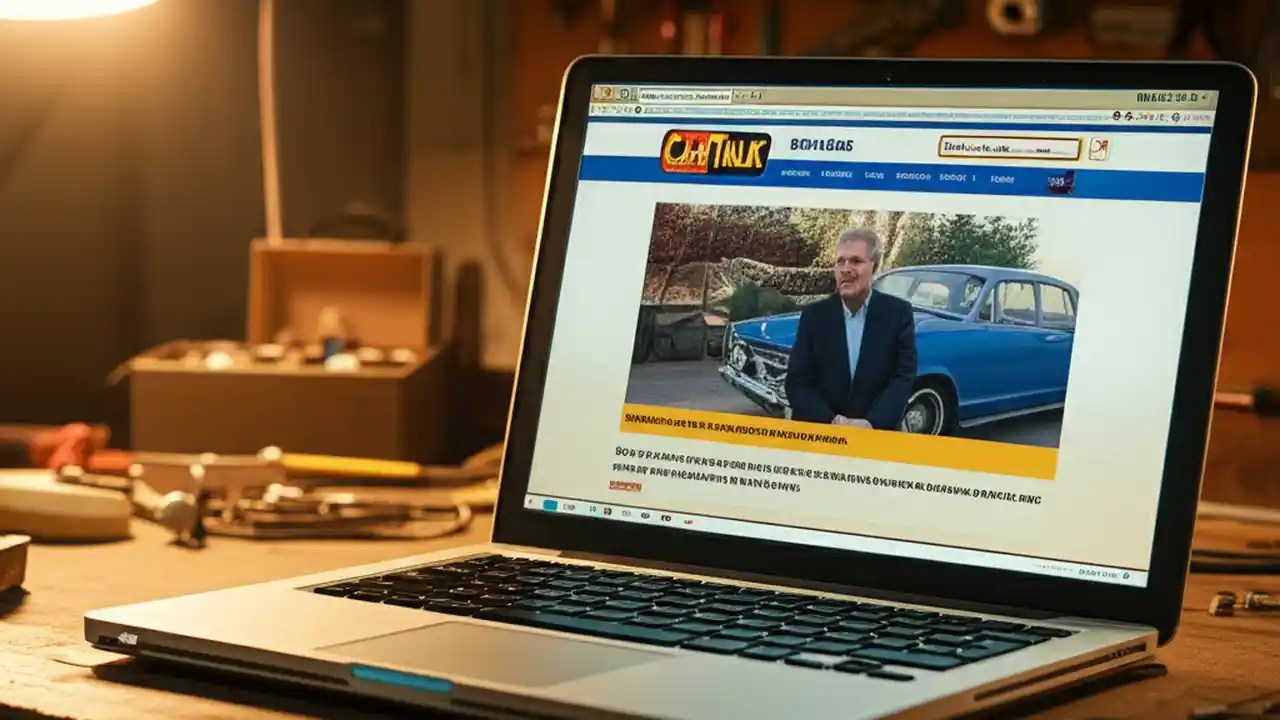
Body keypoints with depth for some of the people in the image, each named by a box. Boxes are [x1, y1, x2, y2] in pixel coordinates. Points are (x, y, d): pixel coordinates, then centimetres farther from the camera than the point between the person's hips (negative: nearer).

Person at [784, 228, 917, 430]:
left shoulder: (898, 313, 2)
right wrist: (832, 422, -17)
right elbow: (796, 383, -1)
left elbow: (903, 378, -5)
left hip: (878, 436, 0)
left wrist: (871, 423, -20)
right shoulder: (814, 315, 4)